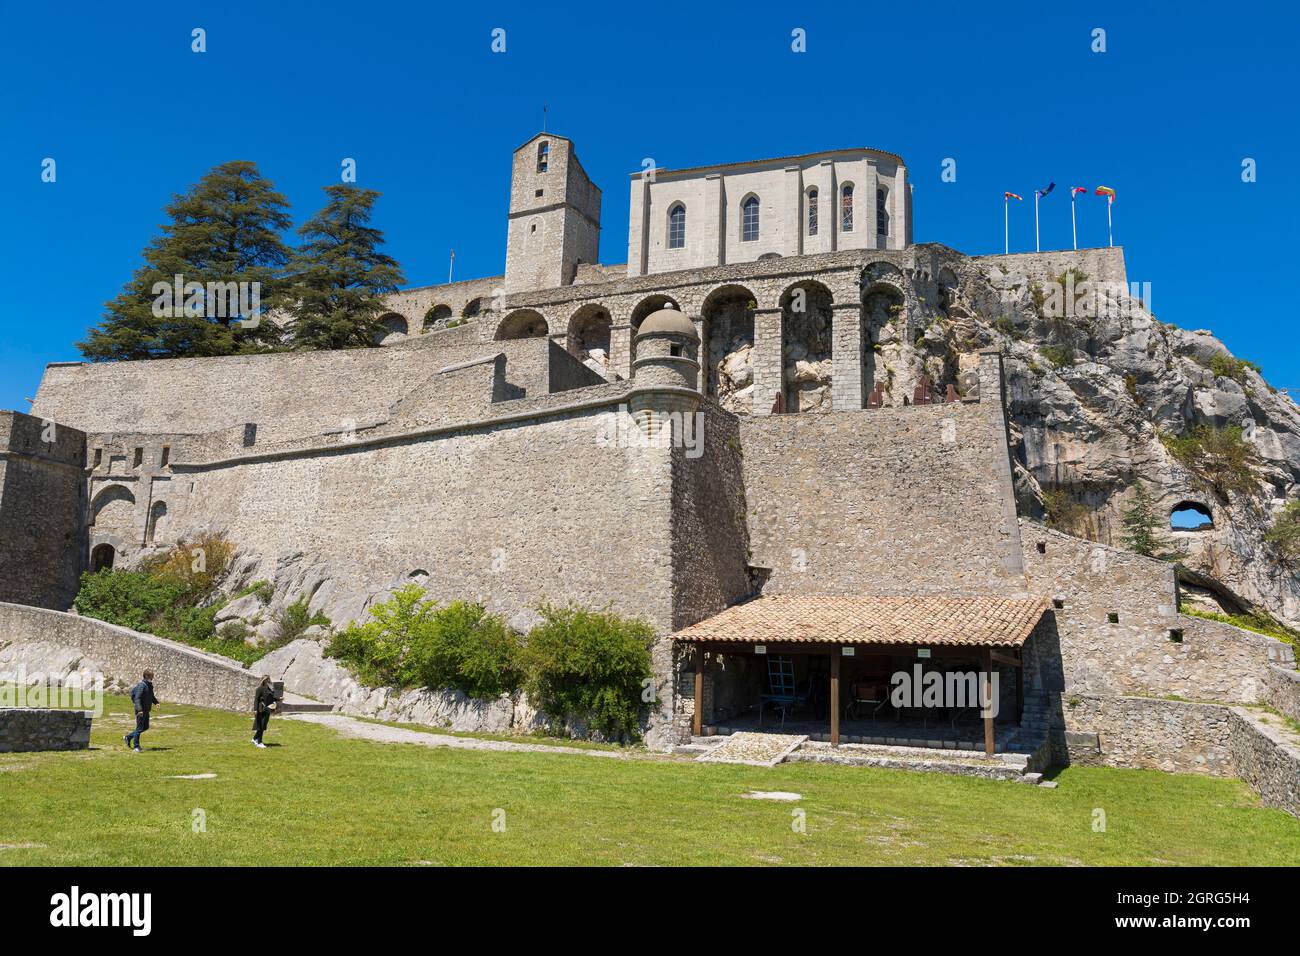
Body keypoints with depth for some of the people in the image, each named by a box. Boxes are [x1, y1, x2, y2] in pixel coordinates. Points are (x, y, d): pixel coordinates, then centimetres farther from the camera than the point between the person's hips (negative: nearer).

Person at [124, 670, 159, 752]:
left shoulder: (150, 685, 12)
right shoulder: (141, 685, -17)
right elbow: (137, 698, -24)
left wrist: (156, 702, 8)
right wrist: (139, 709, -32)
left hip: (146, 710, 9)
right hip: (140, 711, -9)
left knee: (145, 727, 17)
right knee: (139, 728, -2)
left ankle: (128, 737, 30)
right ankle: (136, 746, 8)